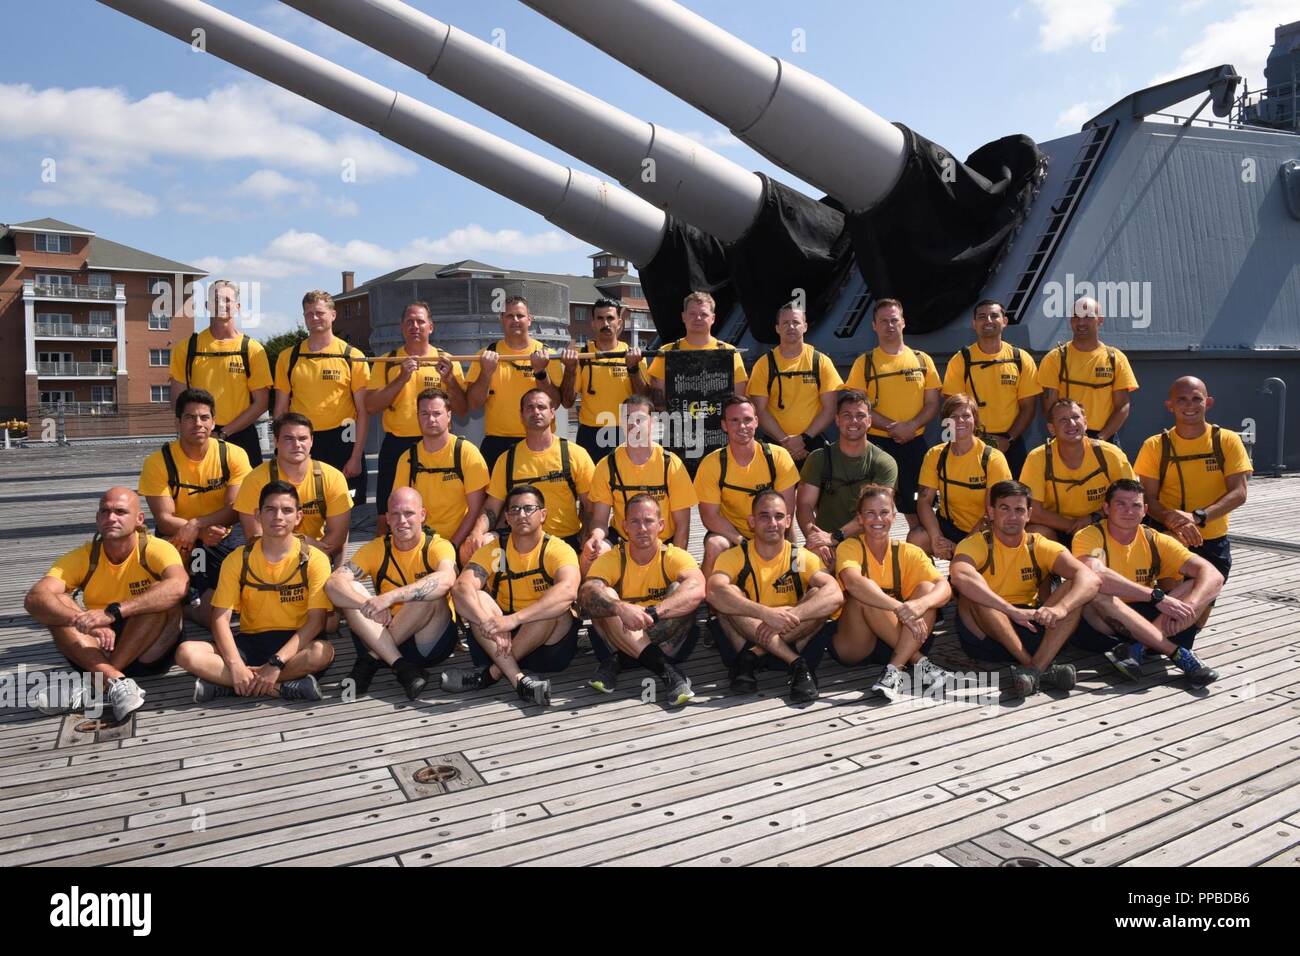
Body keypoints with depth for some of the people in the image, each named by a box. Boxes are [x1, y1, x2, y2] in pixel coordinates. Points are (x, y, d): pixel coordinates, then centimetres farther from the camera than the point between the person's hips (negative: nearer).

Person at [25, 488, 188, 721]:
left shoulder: (156, 549, -14)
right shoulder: (83, 557, -6)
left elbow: (178, 586, -37)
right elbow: (34, 599, -21)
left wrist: (113, 612, -43)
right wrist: (82, 620, -40)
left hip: (149, 652, -3)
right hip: (98, 650, 3)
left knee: (163, 602, -29)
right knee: (57, 606, -19)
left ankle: (92, 684, -28)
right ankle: (117, 682, -34)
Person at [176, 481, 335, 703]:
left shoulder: (314, 559, -7)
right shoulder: (238, 559, -1)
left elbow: (315, 621, -13)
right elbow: (220, 618, -6)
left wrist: (276, 663, -24)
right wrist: (236, 666, -22)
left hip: (293, 643, -2)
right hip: (248, 642, 3)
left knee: (323, 652, -36)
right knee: (186, 653, -22)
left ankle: (222, 683, -24)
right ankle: (282, 688, -26)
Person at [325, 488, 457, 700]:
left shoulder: (437, 546, -8)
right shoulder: (376, 549, 1)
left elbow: (446, 579, -33)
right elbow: (332, 583, -15)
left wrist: (390, 597, -42)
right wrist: (370, 605, -34)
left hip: (431, 643, -3)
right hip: (382, 640, 3)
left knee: (430, 594, -30)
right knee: (350, 591, -17)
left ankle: (370, 661, -21)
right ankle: (401, 667, -29)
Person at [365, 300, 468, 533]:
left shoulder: (446, 361, 4)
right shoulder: (386, 362, 5)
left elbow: (462, 409, 1)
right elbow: (370, 407, -6)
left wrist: (449, 379, -15)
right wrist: (402, 378, -16)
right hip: (396, 446, 0)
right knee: (387, 516, 6)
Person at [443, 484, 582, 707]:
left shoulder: (558, 550, -10)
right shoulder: (494, 550, -2)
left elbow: (568, 591, -33)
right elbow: (461, 587, -20)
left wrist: (514, 619, -43)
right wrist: (491, 623, -40)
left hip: (551, 640, -2)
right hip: (502, 640, 3)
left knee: (557, 608, -32)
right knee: (475, 598, -22)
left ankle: (490, 673, -24)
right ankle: (519, 679, -36)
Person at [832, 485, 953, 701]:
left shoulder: (908, 552, 2)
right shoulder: (850, 547, -7)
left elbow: (944, 587, -15)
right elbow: (853, 582, -30)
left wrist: (921, 604, -38)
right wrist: (899, 608, -42)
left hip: (902, 642, 3)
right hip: (854, 644, -3)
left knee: (926, 588, -19)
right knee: (864, 596, -30)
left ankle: (895, 669, -29)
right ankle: (919, 662, -23)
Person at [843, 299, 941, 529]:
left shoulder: (923, 360, 9)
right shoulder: (864, 363, 3)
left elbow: (933, 404, 6)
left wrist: (910, 426, -13)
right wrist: (892, 427, -16)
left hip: (915, 443, 2)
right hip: (877, 443, -2)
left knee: (916, 508, 7)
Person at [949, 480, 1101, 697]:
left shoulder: (1040, 547, 3)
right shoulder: (975, 545, -7)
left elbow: (1091, 579, -13)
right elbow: (960, 576, -33)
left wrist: (1060, 608, -34)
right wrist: (1014, 611, -39)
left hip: (1030, 629, 3)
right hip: (985, 634, -3)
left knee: (1075, 589, -15)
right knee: (973, 593, -31)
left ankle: (1034, 669, -34)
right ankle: (1042, 669, -32)